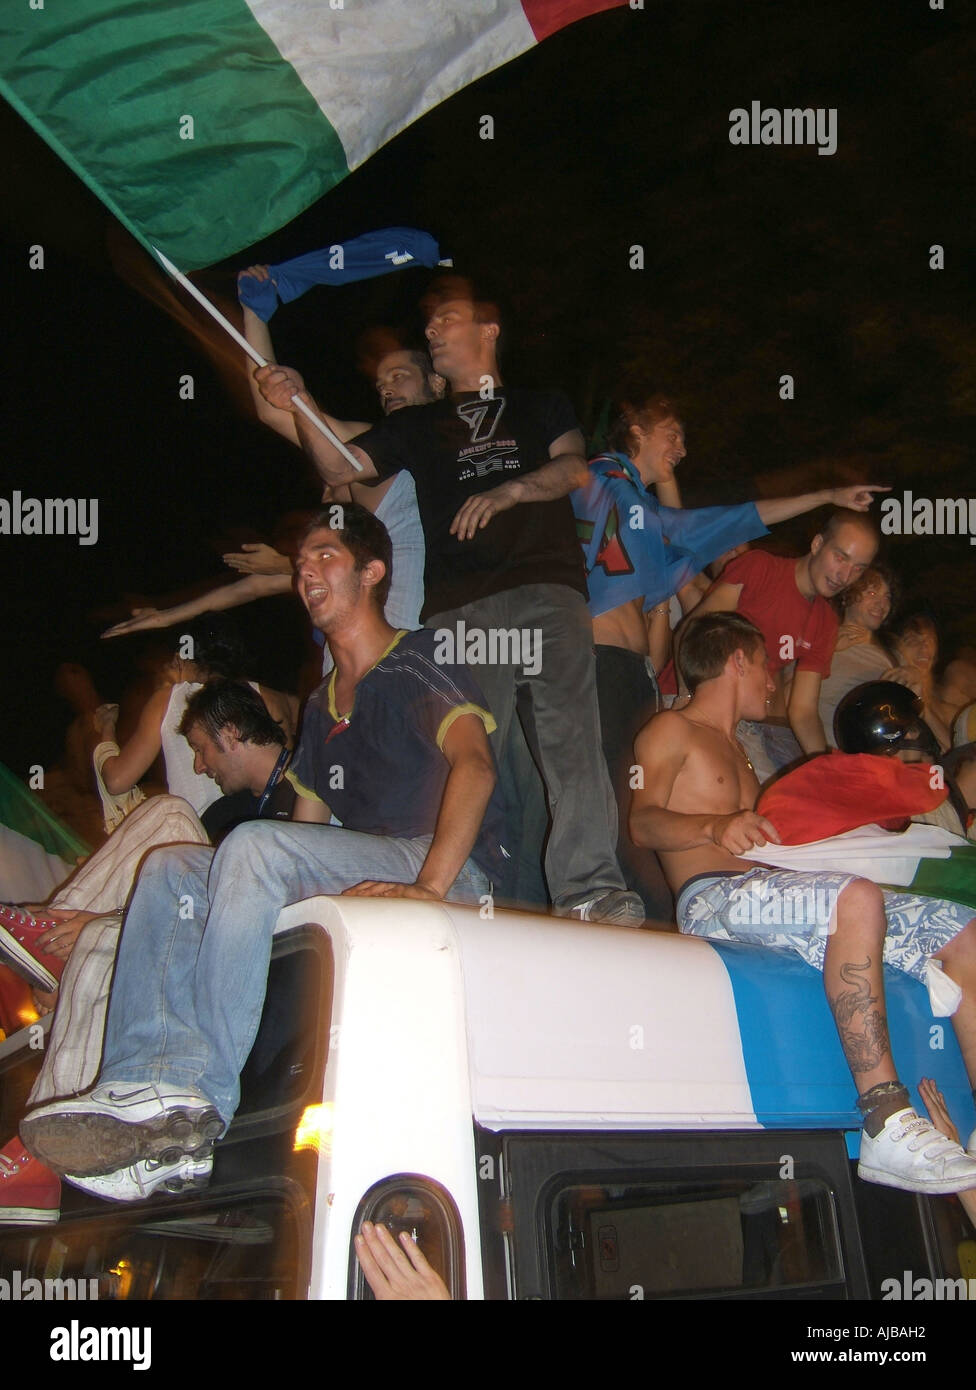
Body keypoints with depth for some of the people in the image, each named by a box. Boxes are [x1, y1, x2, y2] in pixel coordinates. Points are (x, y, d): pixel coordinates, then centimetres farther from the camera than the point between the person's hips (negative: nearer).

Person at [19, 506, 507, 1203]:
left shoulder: (417, 664, 1)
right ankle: (148, 1082, -28)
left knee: (256, 845, -30)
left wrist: (429, 885, -31)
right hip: (352, 879, 8)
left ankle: (196, 1097, -32)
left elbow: (474, 765, -17)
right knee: (169, 869, -7)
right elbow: (309, 828, 26)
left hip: (453, 871, -8)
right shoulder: (324, 705, 27)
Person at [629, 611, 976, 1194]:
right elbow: (643, 822, -7)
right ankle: (887, 1126, -40)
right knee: (857, 897, -38)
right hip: (713, 897, -8)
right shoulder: (671, 730, 10)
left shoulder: (736, 749, 34)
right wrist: (717, 827, -24)